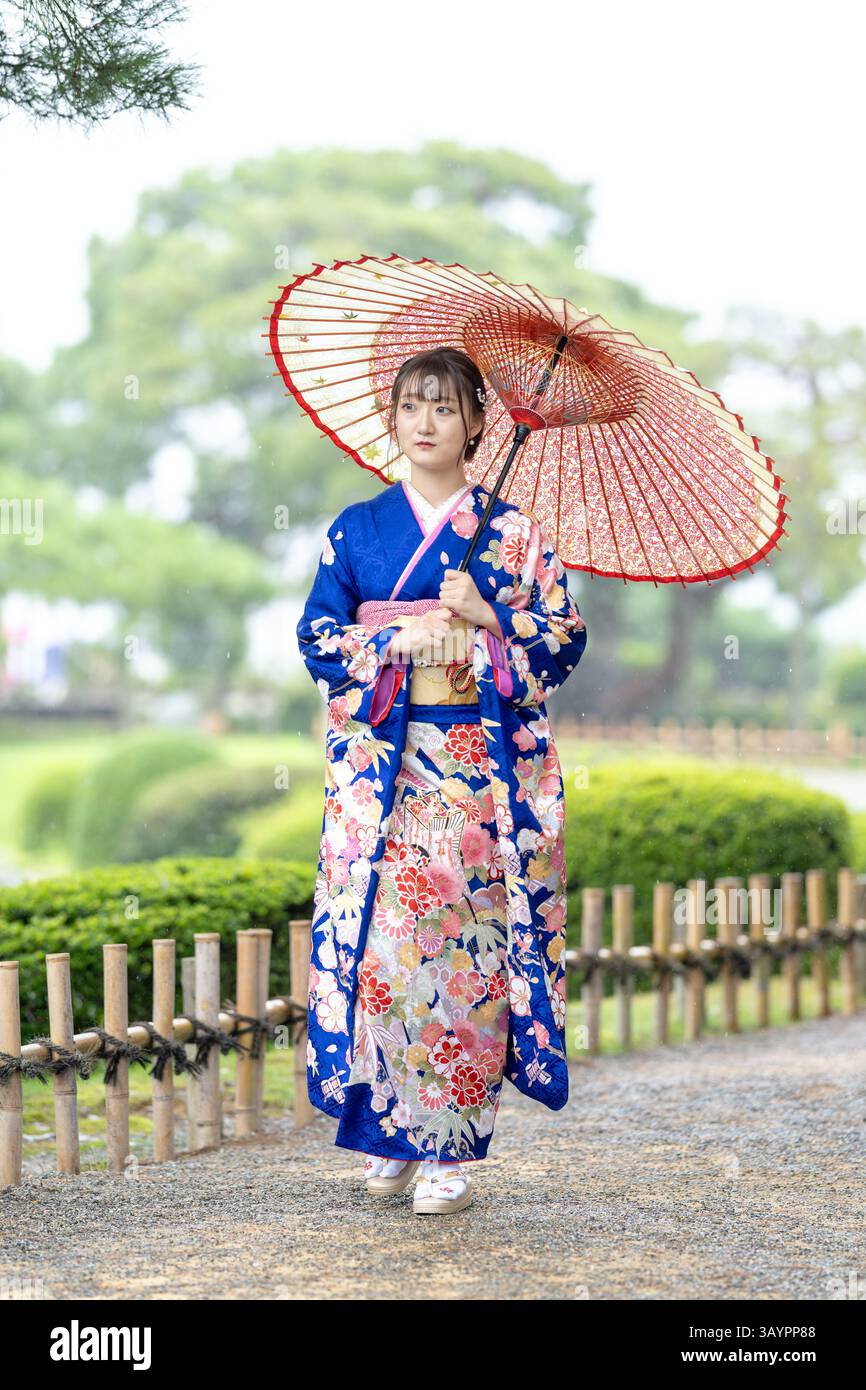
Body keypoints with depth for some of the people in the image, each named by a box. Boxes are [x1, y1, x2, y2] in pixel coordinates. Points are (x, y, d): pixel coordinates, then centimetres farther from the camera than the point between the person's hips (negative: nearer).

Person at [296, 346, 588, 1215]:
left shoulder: (512, 532, 6)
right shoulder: (357, 529, 10)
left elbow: (564, 637, 3)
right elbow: (317, 635, 4)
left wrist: (487, 618, -13)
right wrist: (398, 639, -11)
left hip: (480, 763, -1)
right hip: (380, 761, 1)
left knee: (465, 938, -4)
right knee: (377, 933, -4)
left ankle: (451, 1149, 2)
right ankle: (387, 1131, 9)